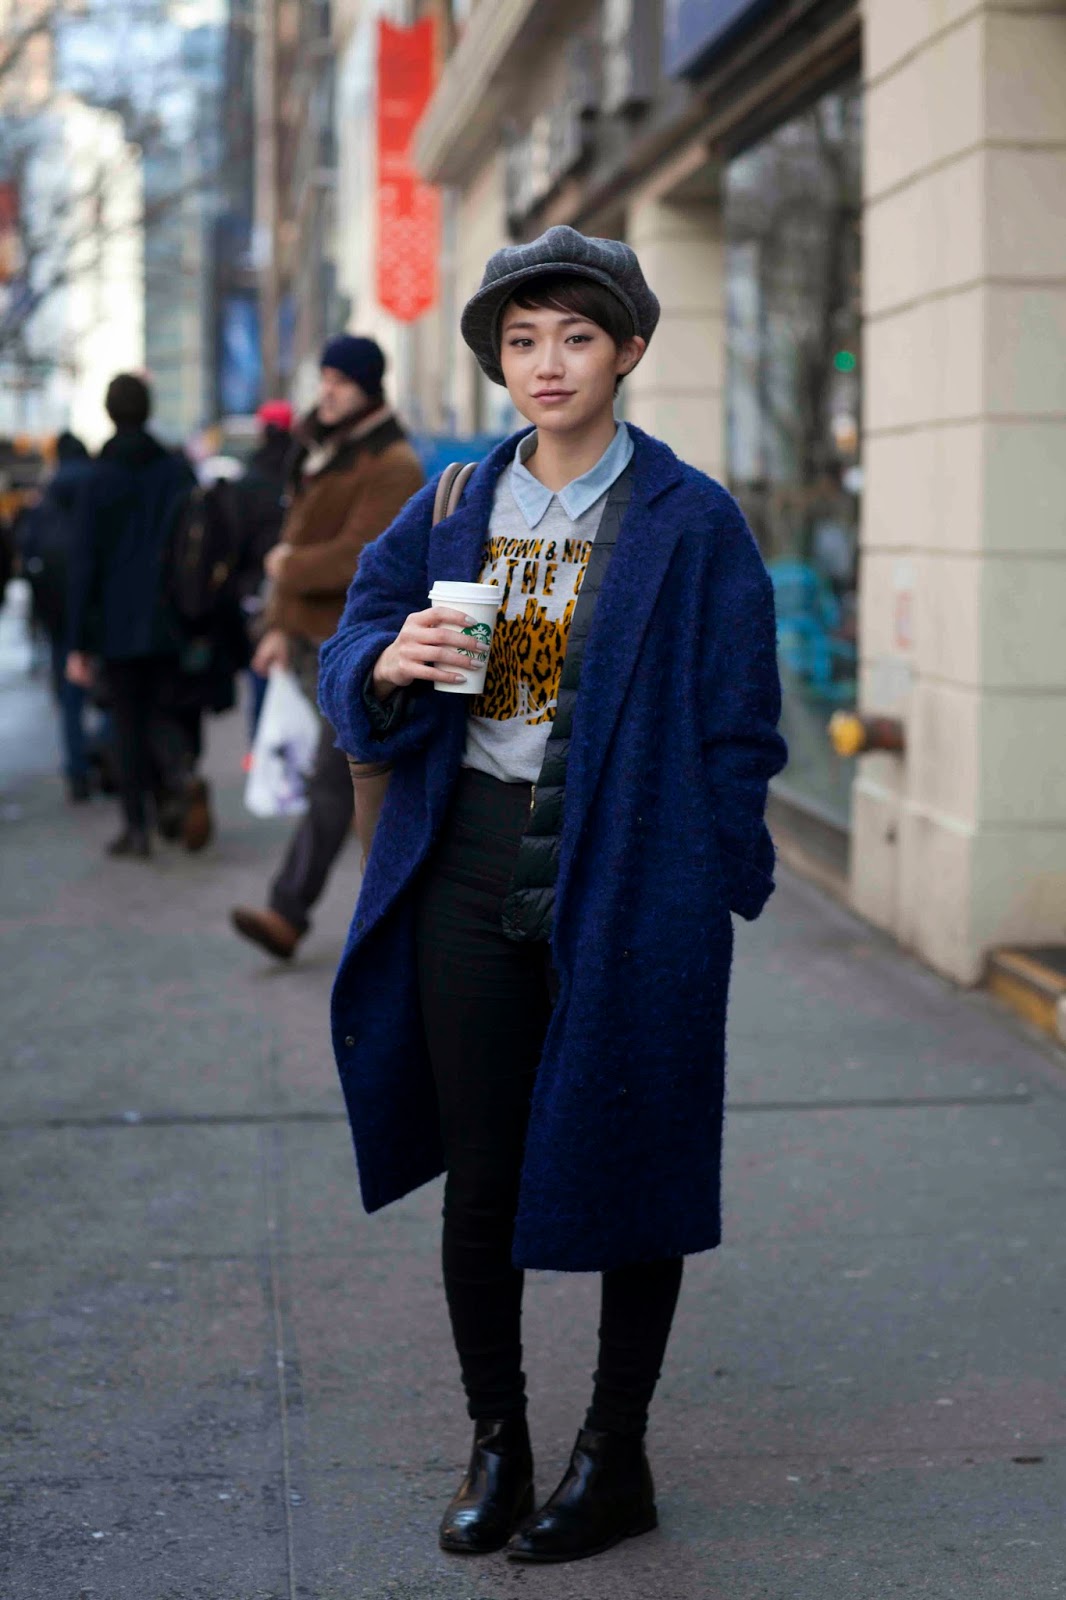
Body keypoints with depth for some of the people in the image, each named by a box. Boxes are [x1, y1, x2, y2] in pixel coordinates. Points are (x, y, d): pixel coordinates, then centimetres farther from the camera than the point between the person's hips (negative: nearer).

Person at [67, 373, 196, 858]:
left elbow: (84, 564, -6)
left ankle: (136, 826, 3)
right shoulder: (177, 471, 2)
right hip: (171, 626, 2)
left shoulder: (99, 480, -4)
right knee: (164, 710, 16)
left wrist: (79, 644, -3)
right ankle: (175, 769, -14)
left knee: (127, 724, 5)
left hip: (118, 625, -2)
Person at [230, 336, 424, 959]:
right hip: (314, 632, 9)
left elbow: (358, 556, -24)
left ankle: (289, 913, -8)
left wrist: (288, 568, -9)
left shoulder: (392, 467, -15)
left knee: (335, 781, -8)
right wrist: (281, 623, 16)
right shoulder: (323, 450, 16)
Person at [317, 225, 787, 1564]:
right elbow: (354, 643, 10)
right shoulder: (456, 507, 8)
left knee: (628, 1165, 6)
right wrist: (390, 663, -14)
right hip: (472, 866, 4)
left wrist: (715, 887, -11)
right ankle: (494, 1444, 25)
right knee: (479, 1173, 9)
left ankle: (615, 1458, 21)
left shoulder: (692, 523, -4)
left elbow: (736, 726, -5)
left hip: (631, 875, -3)